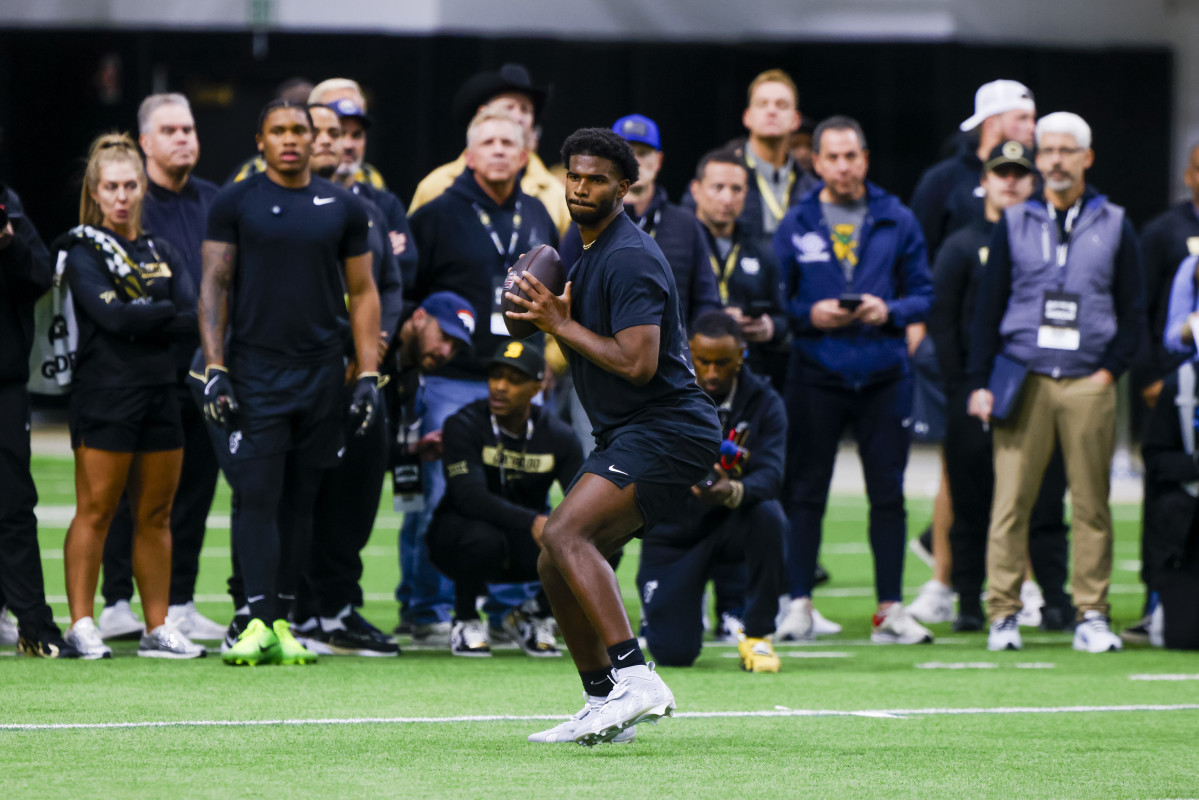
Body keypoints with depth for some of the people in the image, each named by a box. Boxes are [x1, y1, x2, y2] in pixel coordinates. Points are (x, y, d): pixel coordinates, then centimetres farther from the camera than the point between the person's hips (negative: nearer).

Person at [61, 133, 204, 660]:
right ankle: (81, 626, -5)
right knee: (95, 511, -7)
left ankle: (158, 628, 11)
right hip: (105, 394, -6)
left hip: (161, 393, 6)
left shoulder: (161, 253, 16)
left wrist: (137, 320, -11)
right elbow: (110, 315, -15)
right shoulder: (84, 251, -1)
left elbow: (190, 315, 1)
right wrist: (166, 310, -5)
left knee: (155, 515, 7)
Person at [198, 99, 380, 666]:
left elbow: (362, 294, 12)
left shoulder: (342, 208, 9)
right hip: (254, 370, -3)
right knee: (257, 497, -9)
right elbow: (213, 286, 1)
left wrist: (368, 375, 4)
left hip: (321, 374, 3)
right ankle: (258, 622, -11)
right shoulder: (235, 204, 3)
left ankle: (282, 622, 9)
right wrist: (214, 369, -8)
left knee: (299, 501, 5)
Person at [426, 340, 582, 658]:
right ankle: (466, 620, -7)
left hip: (527, 546, 4)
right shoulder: (464, 426, -16)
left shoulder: (557, 436, -5)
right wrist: (532, 522, -45)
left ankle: (532, 618, 7)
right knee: (482, 539, -41)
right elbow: (470, 497, -30)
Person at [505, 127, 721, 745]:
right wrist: (548, 316, 7)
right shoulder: (587, 252, 16)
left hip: (667, 426, -11)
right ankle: (603, 706, 20)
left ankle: (637, 680, -35)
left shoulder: (629, 258, -15)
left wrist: (562, 325, -16)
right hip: (621, 436, 11)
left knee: (565, 533, -27)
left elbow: (638, 363, -24)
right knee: (554, 568, 11)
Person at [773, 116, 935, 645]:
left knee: (888, 492, 1)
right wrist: (810, 315, -12)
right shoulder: (796, 225, 5)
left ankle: (891, 609, 6)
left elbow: (923, 293, 7)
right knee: (806, 491, 0)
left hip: (883, 376, 1)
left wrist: (890, 312, -12)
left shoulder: (896, 221, 6)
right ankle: (798, 603, 6)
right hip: (816, 376, -1)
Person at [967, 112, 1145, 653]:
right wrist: (978, 382, 3)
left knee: (1092, 505, 0)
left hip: (1089, 384, 0)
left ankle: (1092, 615, 5)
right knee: (1011, 502, -6)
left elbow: (1133, 310, 13)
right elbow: (988, 307, 11)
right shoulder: (1014, 224, 10)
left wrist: (1110, 370, 0)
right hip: (1023, 380, 0)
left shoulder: (1114, 226, 11)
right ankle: (1003, 614, -2)